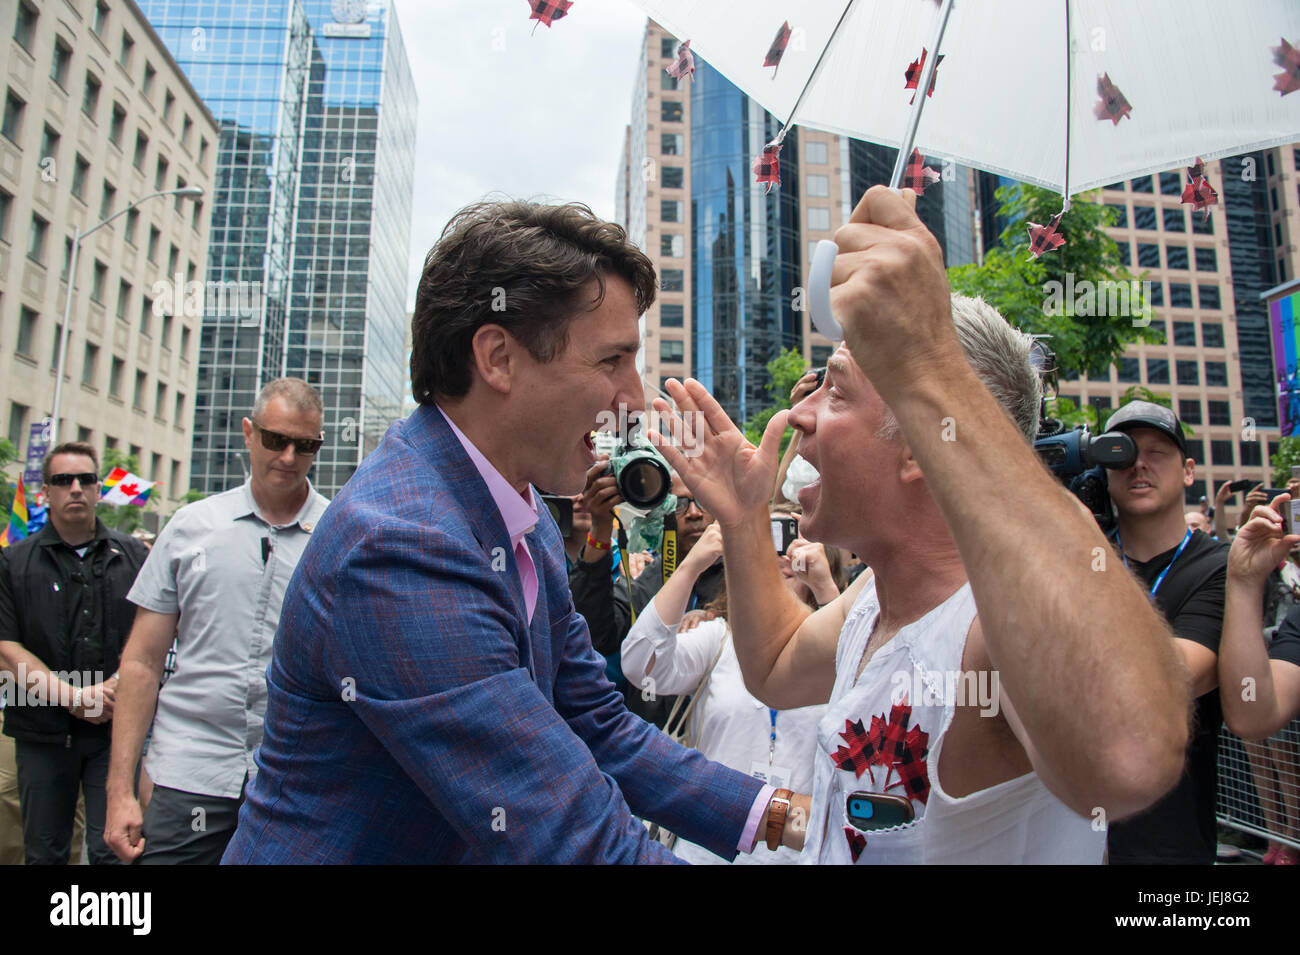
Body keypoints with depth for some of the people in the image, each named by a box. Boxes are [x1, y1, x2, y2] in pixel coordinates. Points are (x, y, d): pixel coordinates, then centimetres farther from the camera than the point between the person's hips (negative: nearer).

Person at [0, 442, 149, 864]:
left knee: (114, 850, 0)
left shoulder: (133, 555, 5)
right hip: (43, 733, 1)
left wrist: (118, 685, -14)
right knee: (44, 853, 13)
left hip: (117, 727, 0)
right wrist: (74, 697, -15)